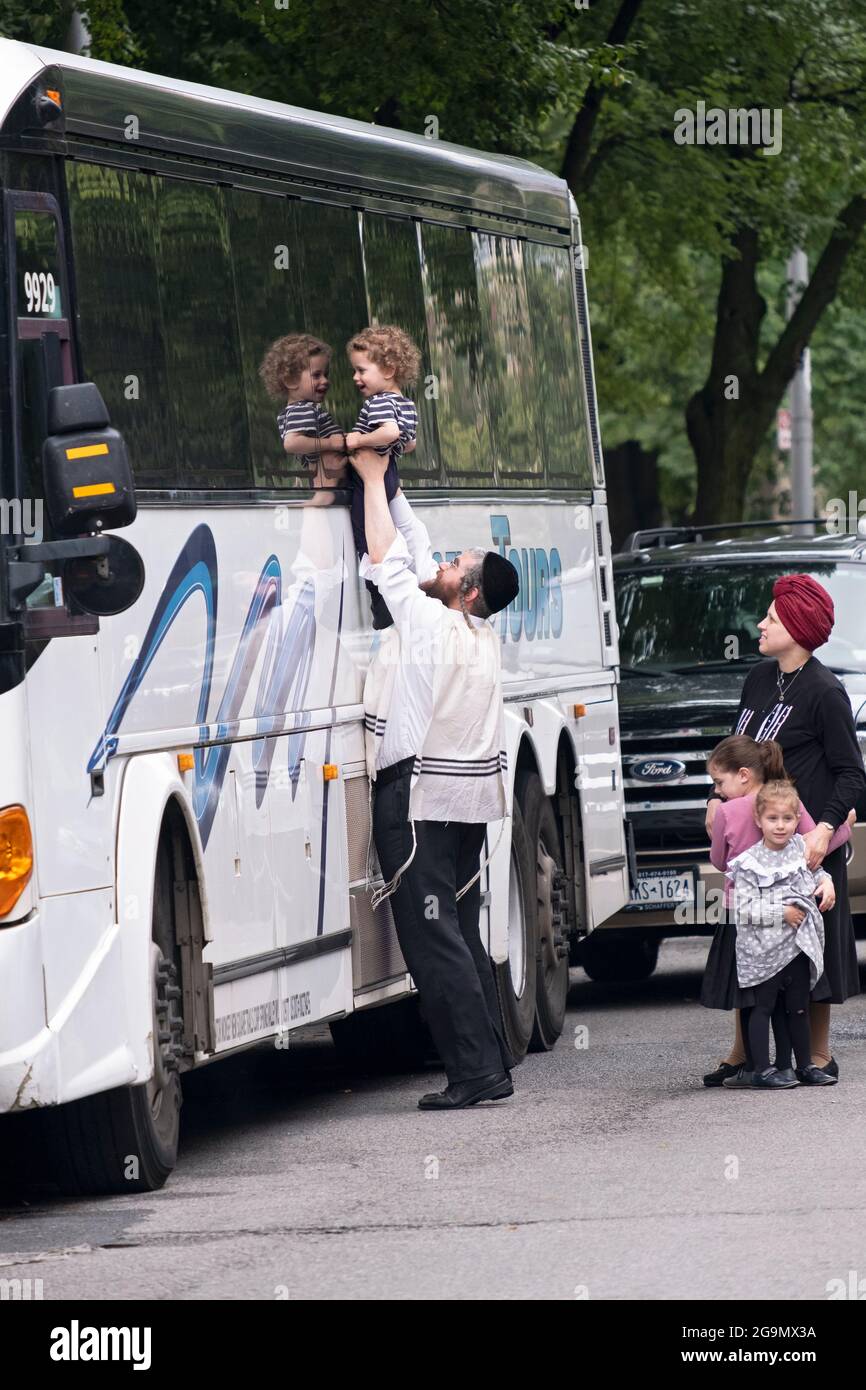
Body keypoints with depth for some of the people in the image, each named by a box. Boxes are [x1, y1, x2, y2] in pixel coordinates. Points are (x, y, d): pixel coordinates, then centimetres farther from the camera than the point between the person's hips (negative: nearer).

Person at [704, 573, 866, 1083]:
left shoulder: (824, 692, -11)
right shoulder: (760, 679, 10)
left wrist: (825, 829, -22)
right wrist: (718, 799, 4)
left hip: (805, 837, -7)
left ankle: (819, 1055, 9)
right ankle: (744, 1051, 14)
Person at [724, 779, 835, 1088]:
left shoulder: (801, 849, 5)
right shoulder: (749, 865, -12)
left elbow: (815, 871, 26)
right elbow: (743, 910, -17)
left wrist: (825, 880, 4)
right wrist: (782, 913, -19)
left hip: (799, 947, 5)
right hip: (765, 949, -5)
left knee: (798, 1007, 14)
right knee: (763, 1007, 0)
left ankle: (805, 1065, 22)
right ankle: (761, 1071, 3)